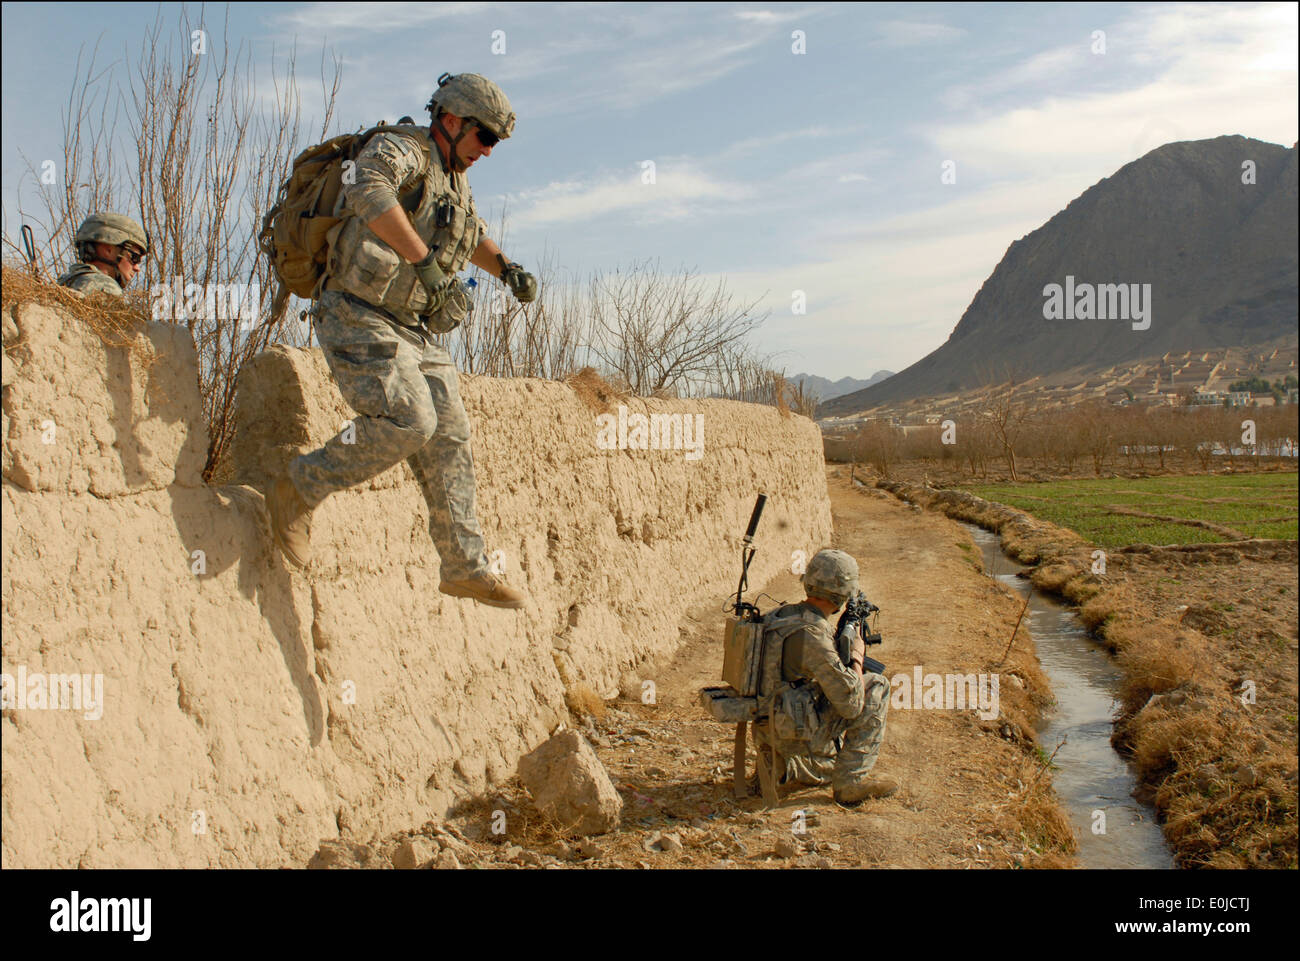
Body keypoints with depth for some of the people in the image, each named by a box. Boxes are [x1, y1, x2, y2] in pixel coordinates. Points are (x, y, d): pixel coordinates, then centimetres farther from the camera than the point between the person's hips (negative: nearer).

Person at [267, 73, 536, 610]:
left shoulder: (455, 183, 19)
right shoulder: (400, 149, -10)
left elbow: (473, 237, 39)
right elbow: (368, 191, -34)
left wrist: (507, 269, 18)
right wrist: (425, 261, -40)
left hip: (411, 330, 9)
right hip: (358, 317, -9)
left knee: (450, 435, 1)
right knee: (409, 422, -23)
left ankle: (465, 567, 7)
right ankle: (298, 491, -5)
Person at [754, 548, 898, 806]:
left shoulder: (781, 615, 5)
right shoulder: (813, 634, -23)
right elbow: (852, 704, -20)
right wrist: (856, 655, -4)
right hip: (795, 736, -9)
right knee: (876, 687, 0)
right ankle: (851, 782, 2)